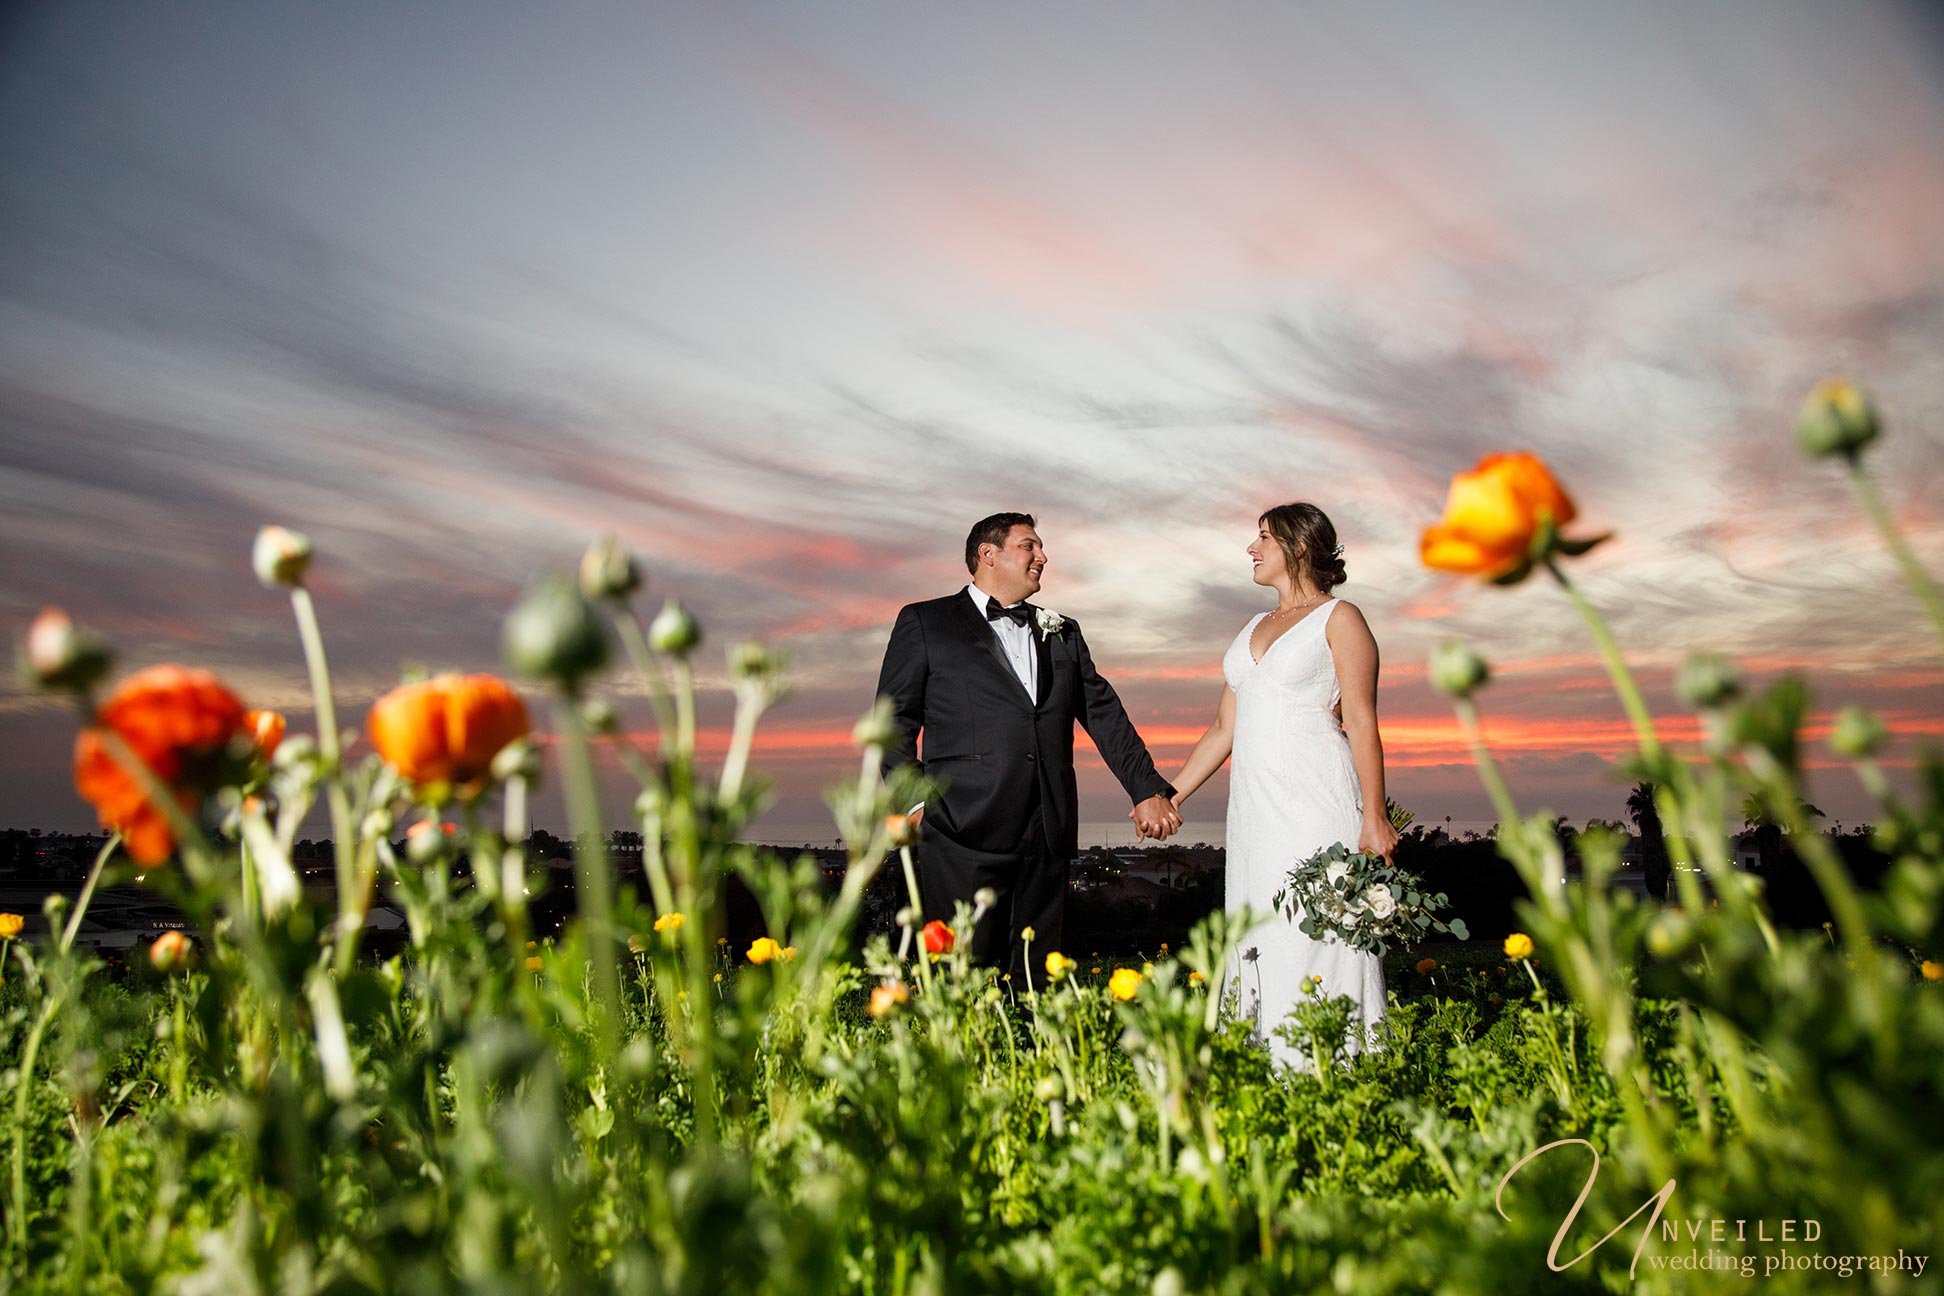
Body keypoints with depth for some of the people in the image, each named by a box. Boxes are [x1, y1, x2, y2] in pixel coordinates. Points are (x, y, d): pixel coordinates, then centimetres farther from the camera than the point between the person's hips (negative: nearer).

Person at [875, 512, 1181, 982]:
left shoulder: (1062, 632, 21)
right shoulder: (924, 623, 7)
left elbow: (1104, 714, 17)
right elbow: (894, 722, 5)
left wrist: (1148, 789, 6)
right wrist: (912, 801, -7)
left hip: (1047, 836, 4)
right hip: (964, 836, -4)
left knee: (1035, 978, 7)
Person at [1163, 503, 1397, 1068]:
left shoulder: (1339, 618, 2)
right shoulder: (1253, 628, 20)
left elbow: (1361, 723, -6)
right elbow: (1223, 730, 19)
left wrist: (1374, 817, -13)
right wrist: (1170, 795, 15)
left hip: (1315, 803, -6)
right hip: (1254, 805, 7)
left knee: (1316, 944, -7)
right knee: (1259, 947, 6)